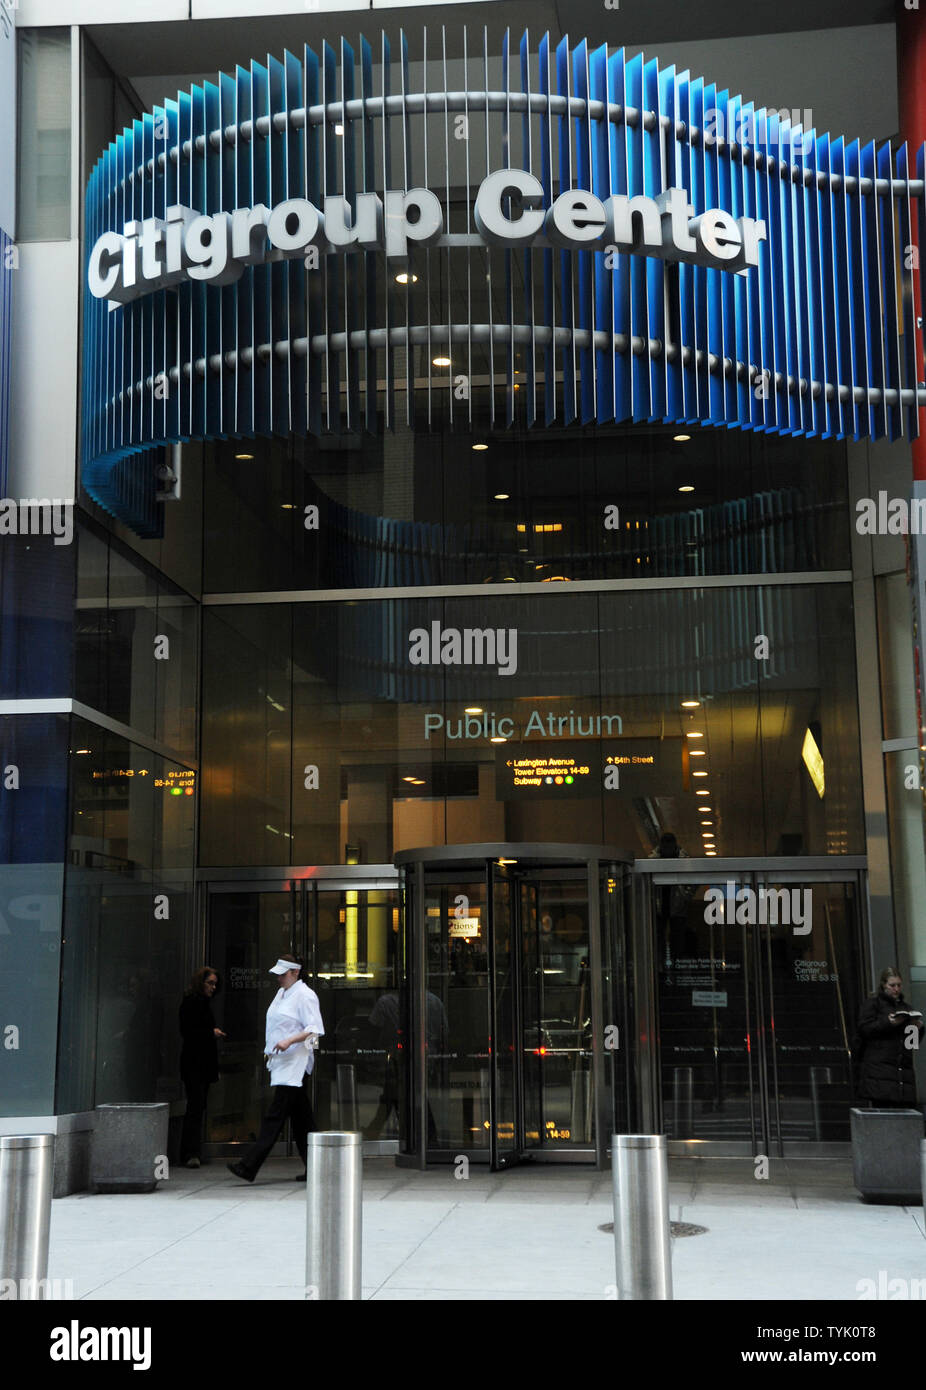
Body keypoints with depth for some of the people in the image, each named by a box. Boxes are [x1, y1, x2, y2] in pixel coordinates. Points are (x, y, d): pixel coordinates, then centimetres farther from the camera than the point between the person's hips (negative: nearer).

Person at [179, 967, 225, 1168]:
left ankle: (190, 1153, 11)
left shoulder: (205, 1003, 18)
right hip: (193, 1063, -8)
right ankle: (190, 1153, -14)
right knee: (195, 1106, -13)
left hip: (205, 1064, 8)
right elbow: (187, 1031, -14)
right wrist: (211, 1033, -13)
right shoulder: (190, 1002, -7)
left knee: (199, 1108, 8)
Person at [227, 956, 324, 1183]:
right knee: (300, 1117, 10)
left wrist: (289, 1041, -25)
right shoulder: (281, 993, 18)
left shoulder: (305, 995, -10)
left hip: (294, 1065, -9)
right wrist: (270, 1049, 20)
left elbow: (315, 1029, -16)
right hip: (281, 1062, 9)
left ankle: (249, 1166, -14)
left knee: (275, 1116, -10)